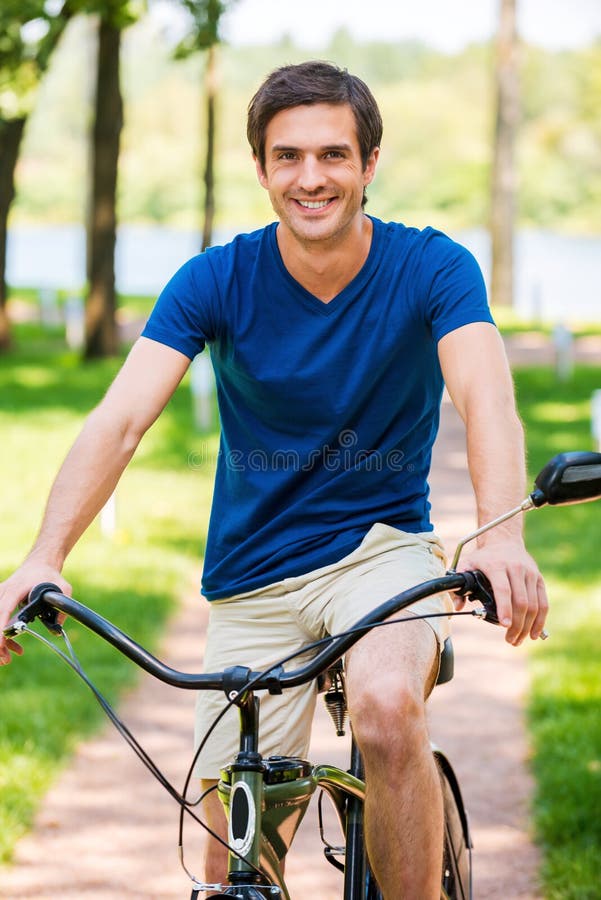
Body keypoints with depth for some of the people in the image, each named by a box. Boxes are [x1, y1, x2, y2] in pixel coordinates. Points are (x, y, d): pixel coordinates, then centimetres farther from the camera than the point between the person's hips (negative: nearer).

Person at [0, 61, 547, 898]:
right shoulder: (215, 281, -9)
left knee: (388, 708, -34)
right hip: (252, 579, 2)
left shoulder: (432, 267, -11)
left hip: (381, 546, -2)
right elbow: (121, 419, -20)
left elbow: (486, 399, -26)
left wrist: (500, 536, -47)